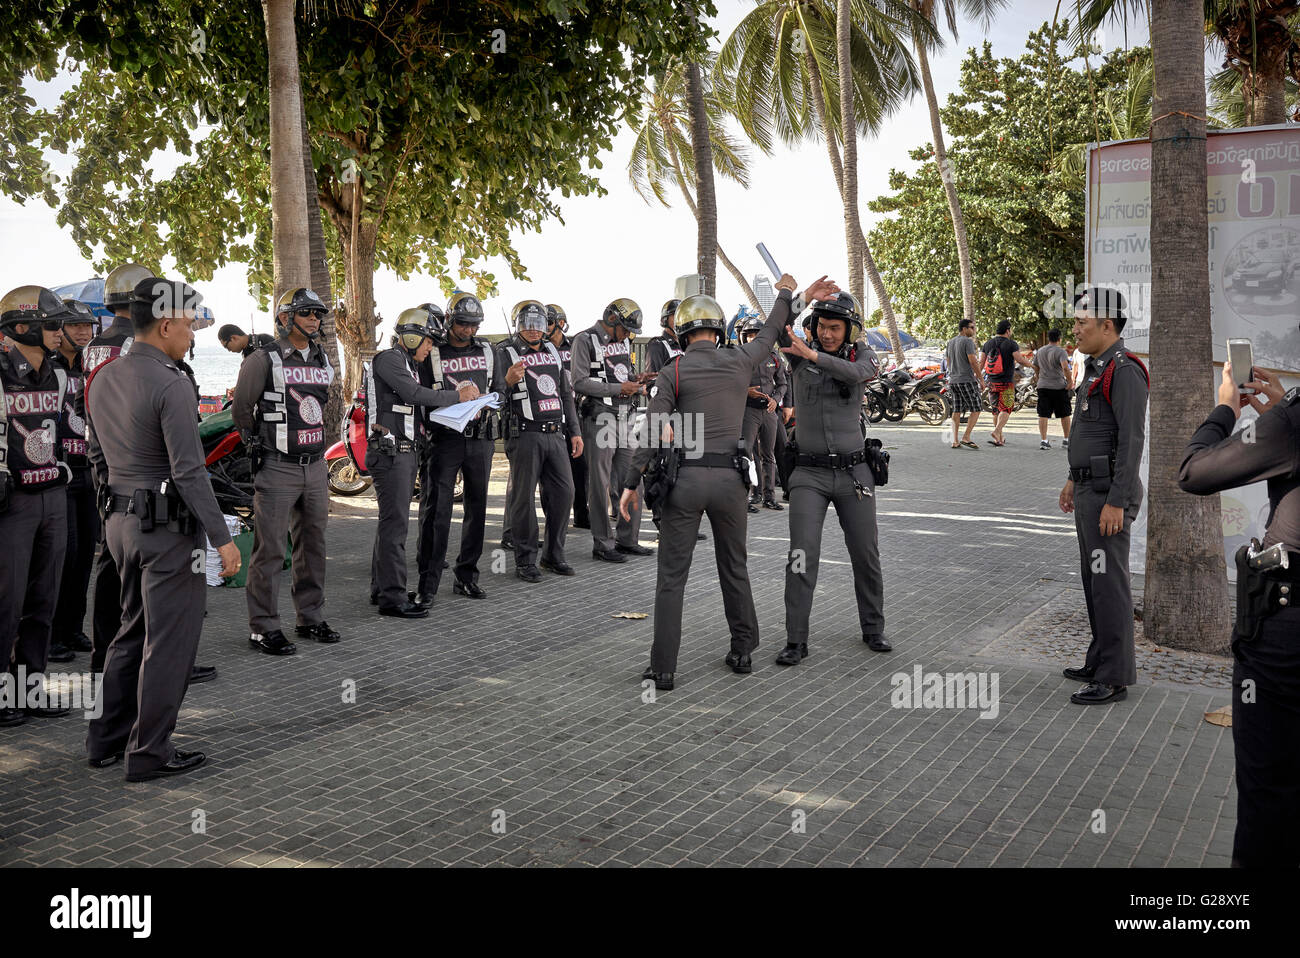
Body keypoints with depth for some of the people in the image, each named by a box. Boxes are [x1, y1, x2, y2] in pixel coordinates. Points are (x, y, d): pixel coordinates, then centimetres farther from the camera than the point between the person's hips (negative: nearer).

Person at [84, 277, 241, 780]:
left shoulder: (103, 379, 9)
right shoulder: (171, 384, -18)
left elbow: (98, 455, 18)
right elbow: (189, 471, -21)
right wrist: (222, 537, -18)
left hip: (120, 521, 9)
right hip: (169, 527, -9)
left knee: (133, 630, 20)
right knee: (169, 640, 2)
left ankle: (106, 739, 28)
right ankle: (149, 752, 9)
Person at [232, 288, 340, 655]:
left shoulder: (323, 361, 12)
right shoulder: (264, 360, -8)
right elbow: (240, 408, -1)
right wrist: (259, 443, 7)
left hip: (315, 466, 7)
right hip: (277, 469, -7)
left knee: (312, 544, 13)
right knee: (270, 550, -4)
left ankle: (310, 617, 24)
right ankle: (263, 628, 2)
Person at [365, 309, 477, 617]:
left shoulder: (408, 364, 23)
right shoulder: (389, 358, -8)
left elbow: (418, 404, 18)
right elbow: (415, 393, -18)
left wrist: (458, 395, 6)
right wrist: (457, 396, -10)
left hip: (404, 452, 10)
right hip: (390, 452, -10)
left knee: (391, 519, 13)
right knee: (395, 521, -11)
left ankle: (381, 588, 20)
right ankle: (392, 597, -11)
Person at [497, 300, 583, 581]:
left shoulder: (552, 350, 17)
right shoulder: (505, 353, -2)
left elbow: (566, 394, 21)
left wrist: (575, 432, 16)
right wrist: (508, 381, -28)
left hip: (555, 434, 6)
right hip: (525, 435, -6)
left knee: (563, 492, 4)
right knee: (524, 497, -2)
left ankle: (553, 555, 18)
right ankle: (525, 561, 6)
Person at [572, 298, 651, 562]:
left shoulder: (624, 341, 17)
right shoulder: (585, 340, -7)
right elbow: (580, 383, -14)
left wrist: (635, 381, 5)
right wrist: (618, 388, -16)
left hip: (626, 419, 8)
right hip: (600, 419, -7)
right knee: (600, 484, -1)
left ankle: (628, 539, 18)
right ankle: (602, 544, 5)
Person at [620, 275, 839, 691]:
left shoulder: (672, 372, -3)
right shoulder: (739, 361, 4)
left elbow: (652, 433, -9)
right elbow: (768, 336, 25)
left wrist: (632, 483, -4)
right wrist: (786, 296, 42)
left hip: (684, 479, -2)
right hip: (729, 479, 2)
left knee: (672, 575, 3)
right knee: (734, 569, 18)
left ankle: (663, 669, 3)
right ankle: (742, 652, 27)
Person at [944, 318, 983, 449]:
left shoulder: (950, 342, 13)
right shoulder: (967, 341, -11)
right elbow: (973, 361, -17)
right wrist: (980, 377, -8)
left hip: (953, 381, 8)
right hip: (967, 380, -8)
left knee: (957, 411, 9)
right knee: (976, 409, -1)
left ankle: (955, 441, 4)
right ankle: (966, 438, -10)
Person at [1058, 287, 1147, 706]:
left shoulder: (1125, 371, -17)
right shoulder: (1097, 367, 15)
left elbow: (1131, 440, -22)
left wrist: (1117, 502, -24)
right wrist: (1074, 479, 25)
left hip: (1109, 495, -10)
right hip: (1089, 491, 10)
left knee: (1109, 584, -5)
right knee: (1094, 580, 16)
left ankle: (1114, 678, 2)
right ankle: (1100, 660, 27)